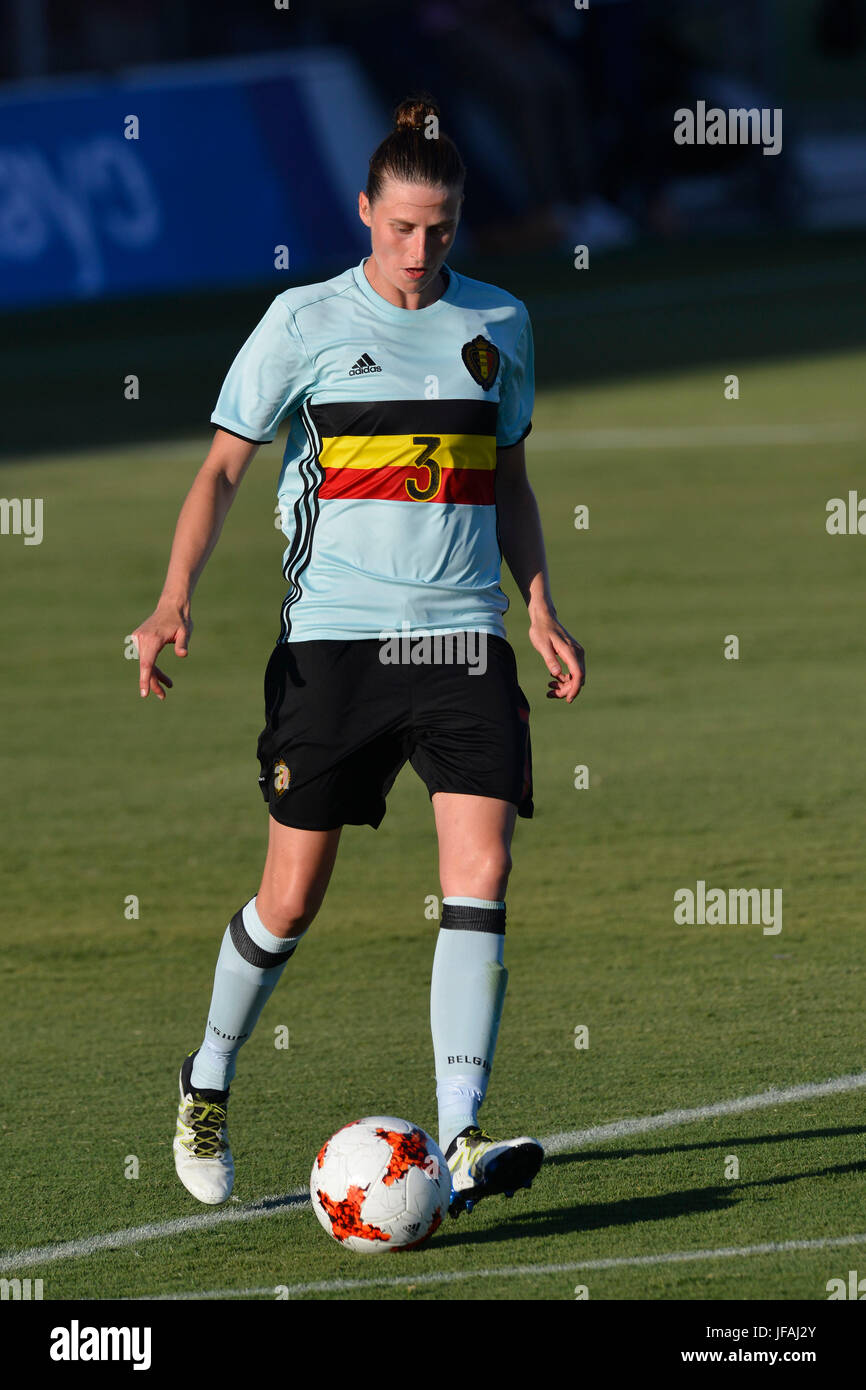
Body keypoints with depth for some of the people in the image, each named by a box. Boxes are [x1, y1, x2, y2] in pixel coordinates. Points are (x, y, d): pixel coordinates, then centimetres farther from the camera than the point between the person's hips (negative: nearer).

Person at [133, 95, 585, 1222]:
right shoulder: (305, 322, -1)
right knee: (293, 896, 2)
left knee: (482, 873, -15)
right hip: (335, 639, -2)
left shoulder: (497, 324, 10)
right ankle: (208, 1082, 29)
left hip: (463, 634, 2)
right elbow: (222, 468, 1)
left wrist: (541, 608, 11)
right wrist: (176, 598, -12)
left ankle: (459, 1140, -19)